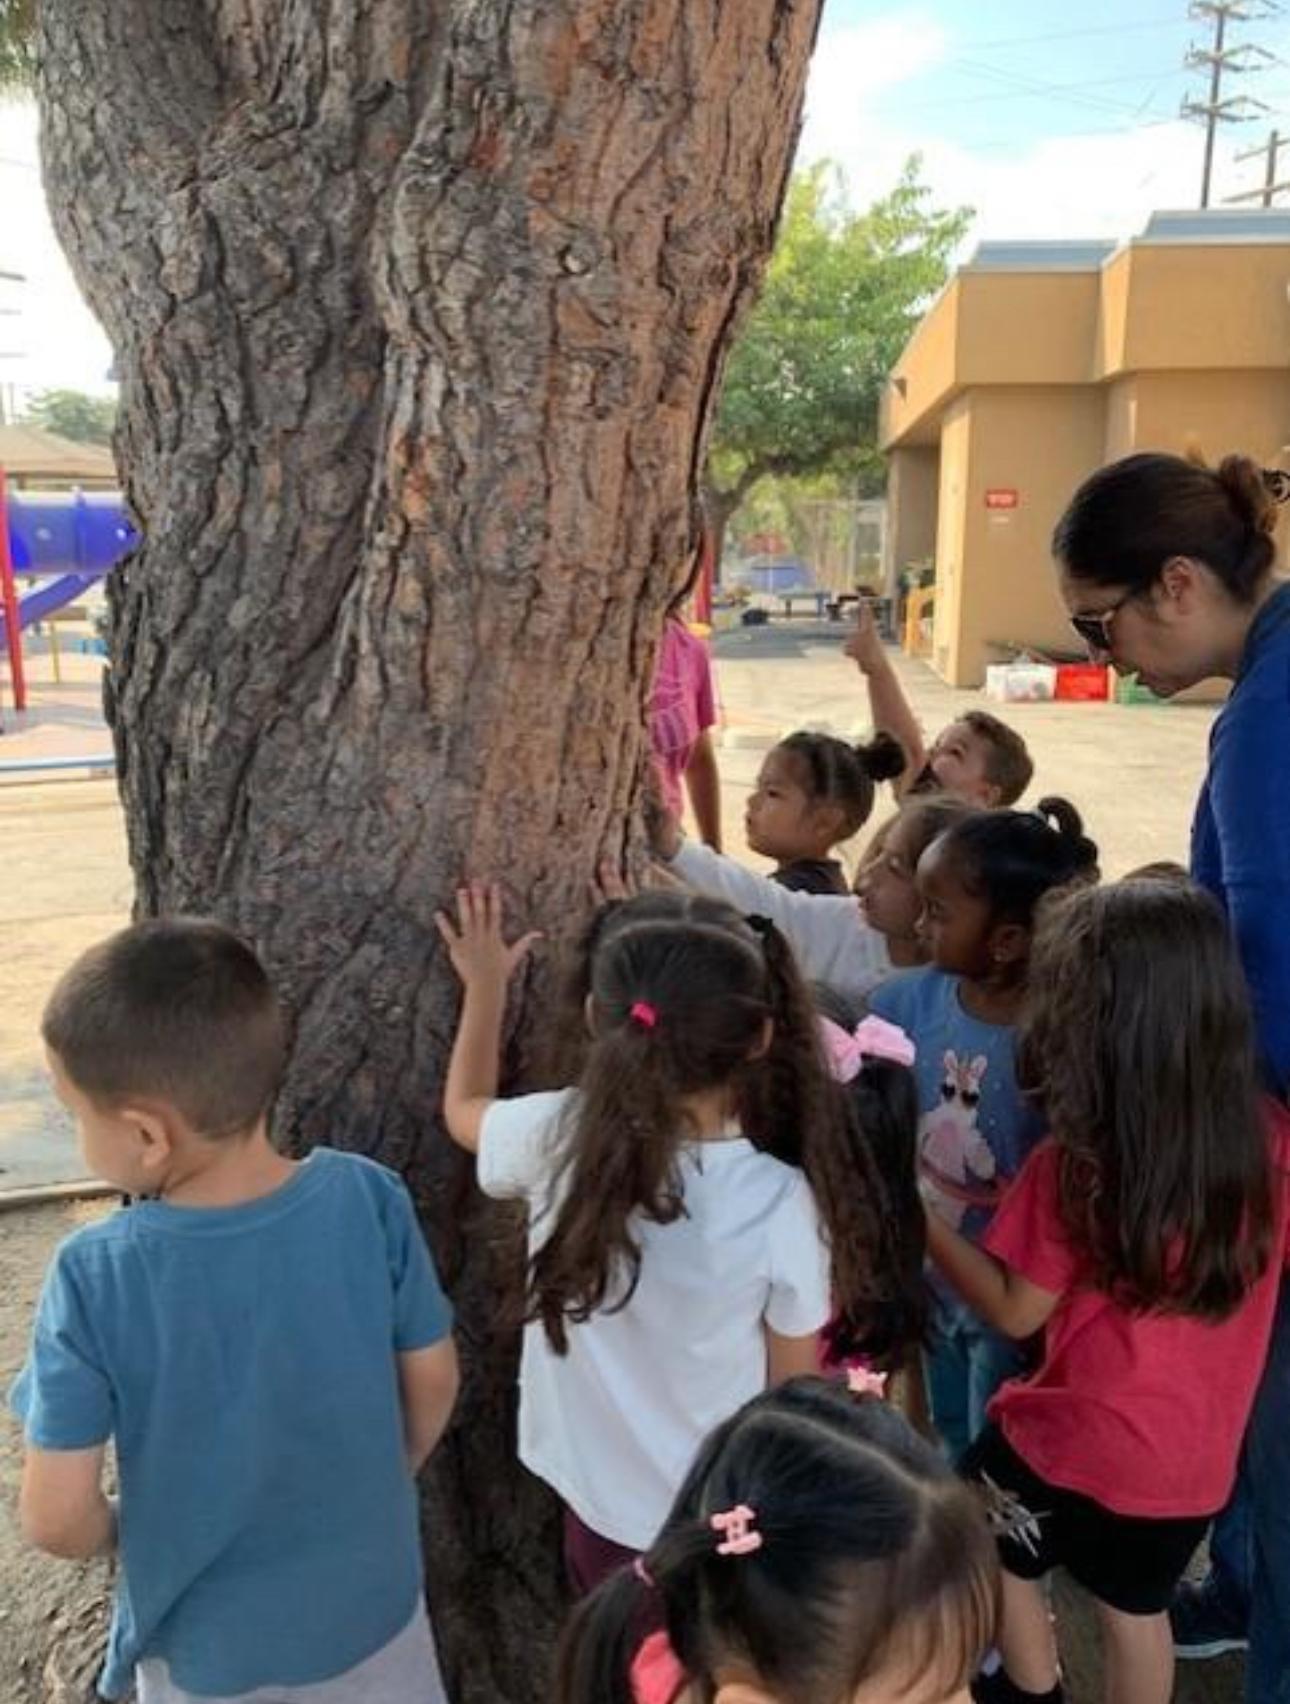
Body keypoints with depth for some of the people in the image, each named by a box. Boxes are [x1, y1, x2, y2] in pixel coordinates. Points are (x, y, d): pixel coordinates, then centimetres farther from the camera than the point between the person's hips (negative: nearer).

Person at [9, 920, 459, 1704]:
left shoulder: (94, 1276, -29)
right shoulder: (369, 1197, -24)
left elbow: (57, 1519, -20)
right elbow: (434, 1380, -10)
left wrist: (122, 1537, 2)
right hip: (369, 1602, 1)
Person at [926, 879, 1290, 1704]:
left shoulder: (1075, 1166, -27)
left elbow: (1015, 1310, -14)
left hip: (1074, 1442, -4)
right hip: (1196, 1454, 5)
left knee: (1001, 1563, 27)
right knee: (1138, 1610, 28)